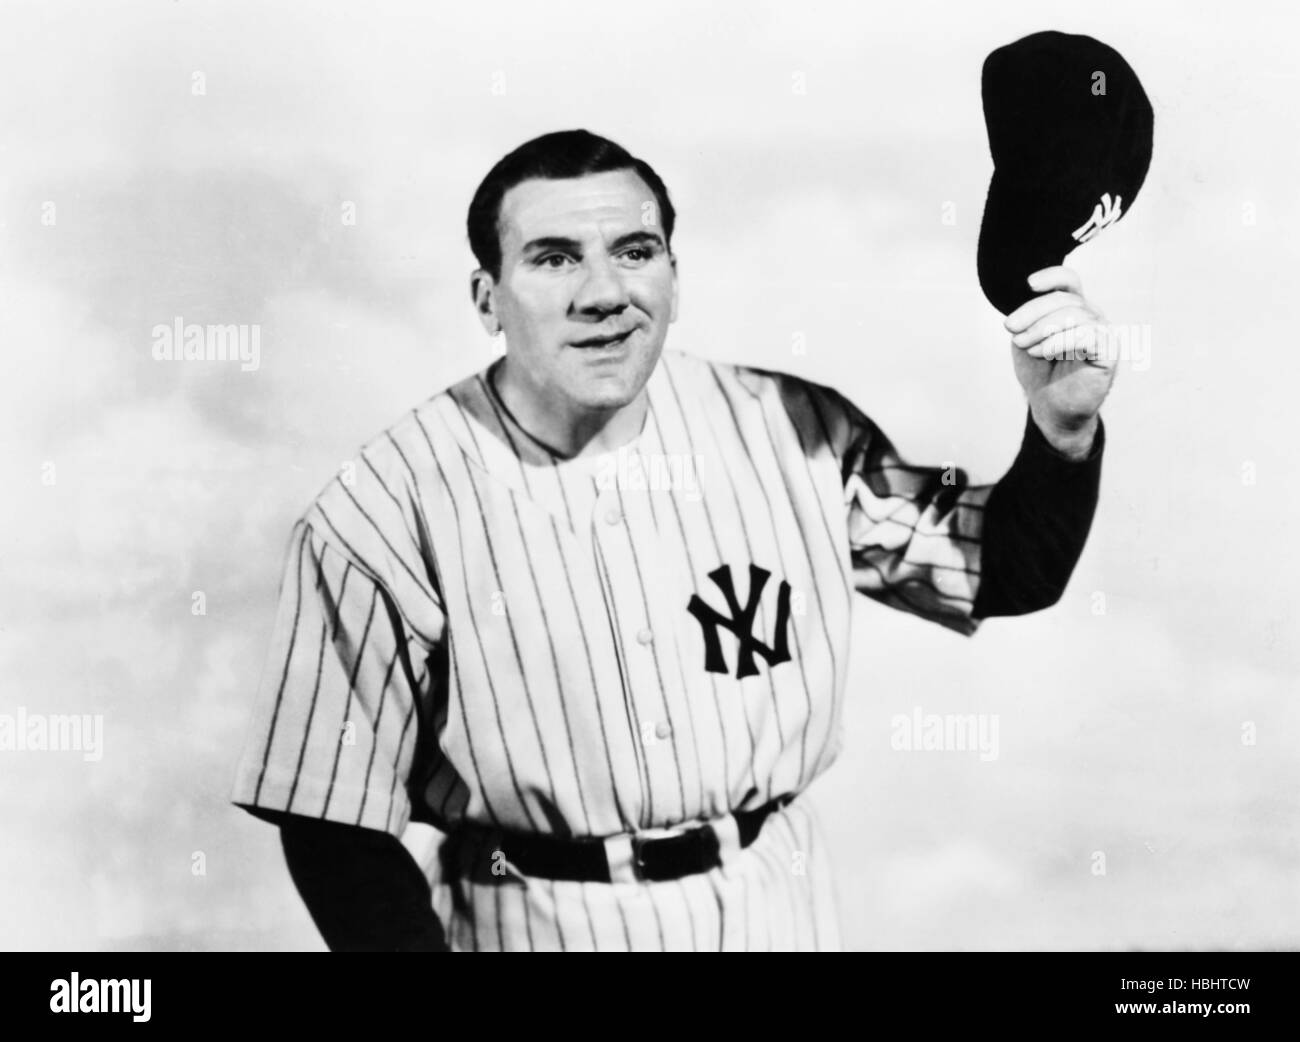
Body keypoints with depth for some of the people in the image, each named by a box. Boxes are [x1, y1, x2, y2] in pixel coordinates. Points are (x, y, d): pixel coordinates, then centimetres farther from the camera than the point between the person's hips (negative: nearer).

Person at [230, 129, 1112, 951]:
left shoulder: (793, 434, -9)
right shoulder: (389, 513, -17)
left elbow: (1005, 575, 2)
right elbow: (337, 824, -12)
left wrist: (1063, 429, -15)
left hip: (781, 915, 3)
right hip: (540, 928, -3)